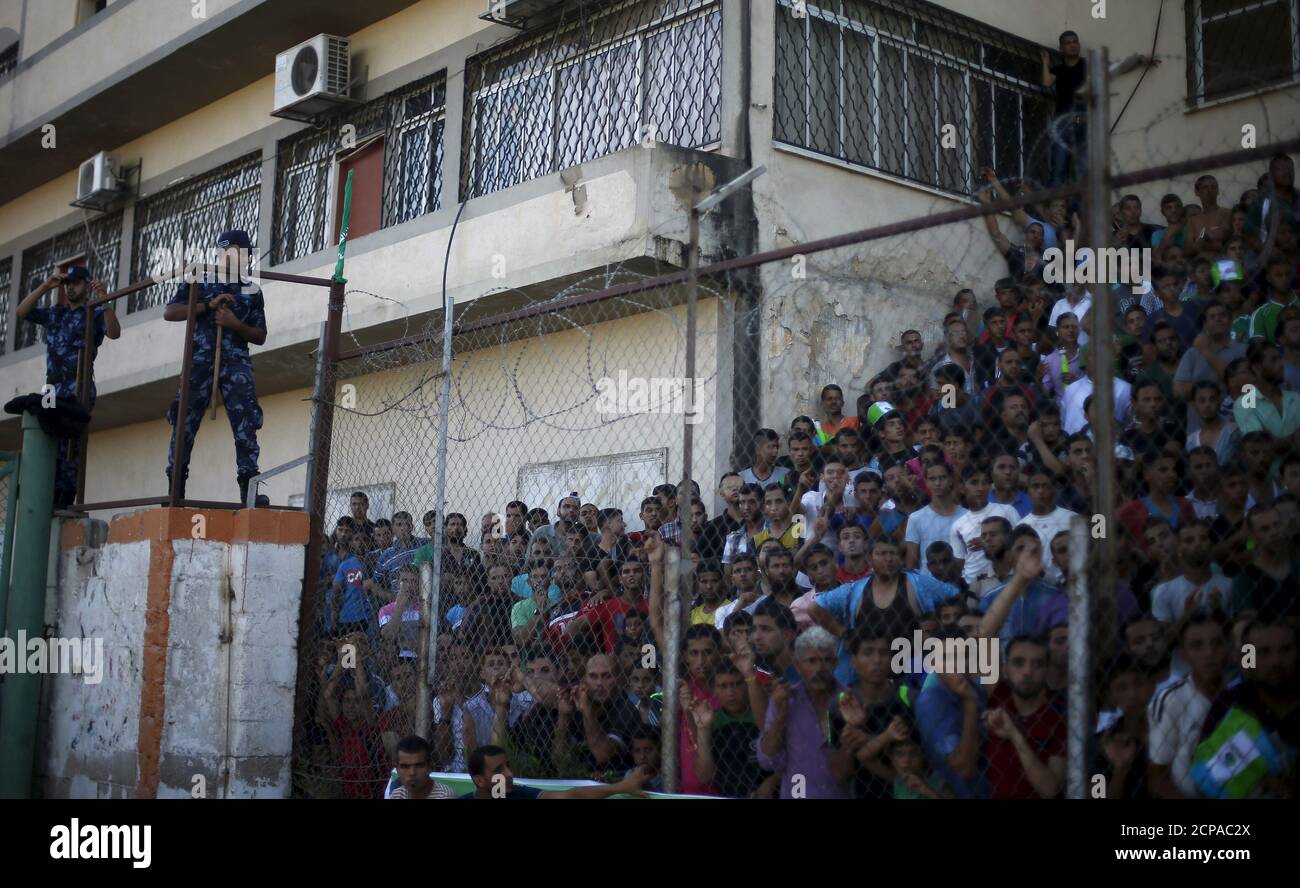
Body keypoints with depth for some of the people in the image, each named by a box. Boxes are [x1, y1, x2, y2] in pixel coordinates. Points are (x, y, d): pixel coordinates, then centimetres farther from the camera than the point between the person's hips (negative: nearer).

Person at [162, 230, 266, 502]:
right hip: (200, 358, -1)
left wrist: (236, 324, -6)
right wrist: (209, 305, -9)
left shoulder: (253, 291, 16)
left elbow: (260, 337, 14)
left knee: (245, 423, -11)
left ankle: (248, 492, -12)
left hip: (236, 362, 1)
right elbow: (169, 313, 1)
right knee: (185, 421, -8)